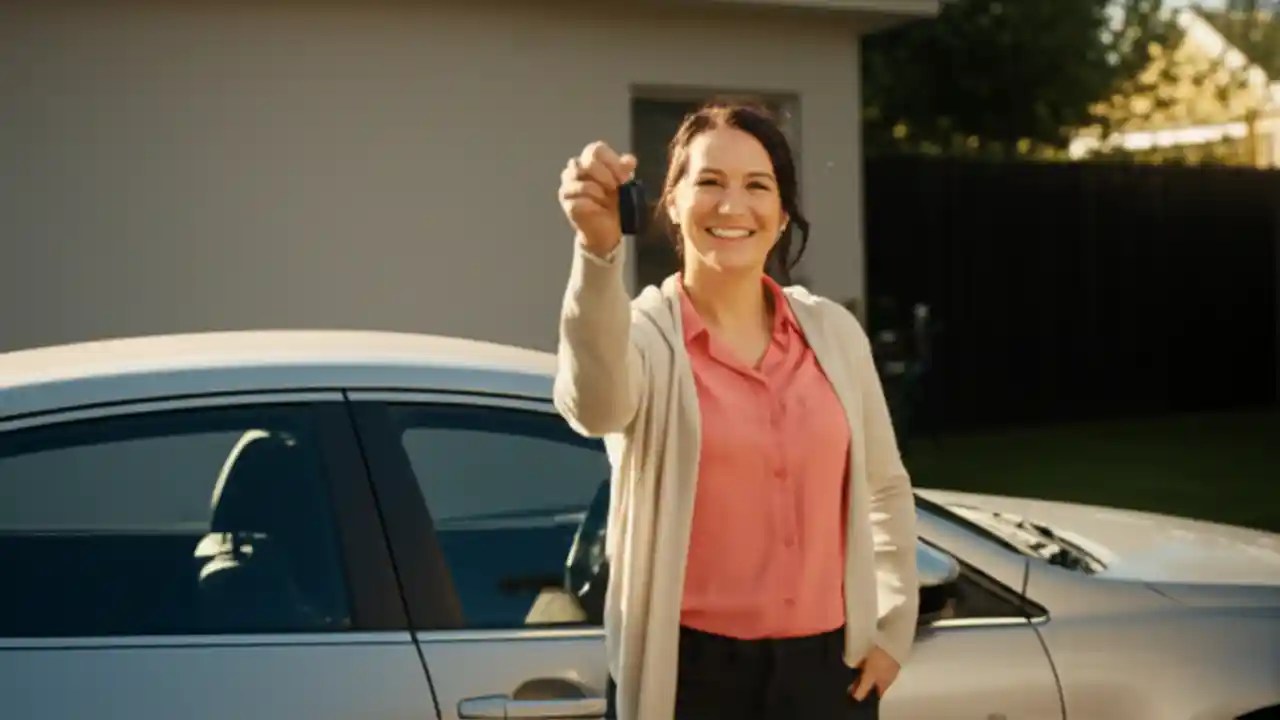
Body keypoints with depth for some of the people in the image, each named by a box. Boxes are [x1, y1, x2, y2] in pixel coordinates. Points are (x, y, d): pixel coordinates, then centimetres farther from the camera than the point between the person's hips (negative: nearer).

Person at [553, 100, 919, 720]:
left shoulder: (833, 332, 5)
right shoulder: (647, 334, -9)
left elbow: (885, 487, 17)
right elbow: (594, 405, -35)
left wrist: (894, 629, 12)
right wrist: (598, 253, -52)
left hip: (825, 666, 4)